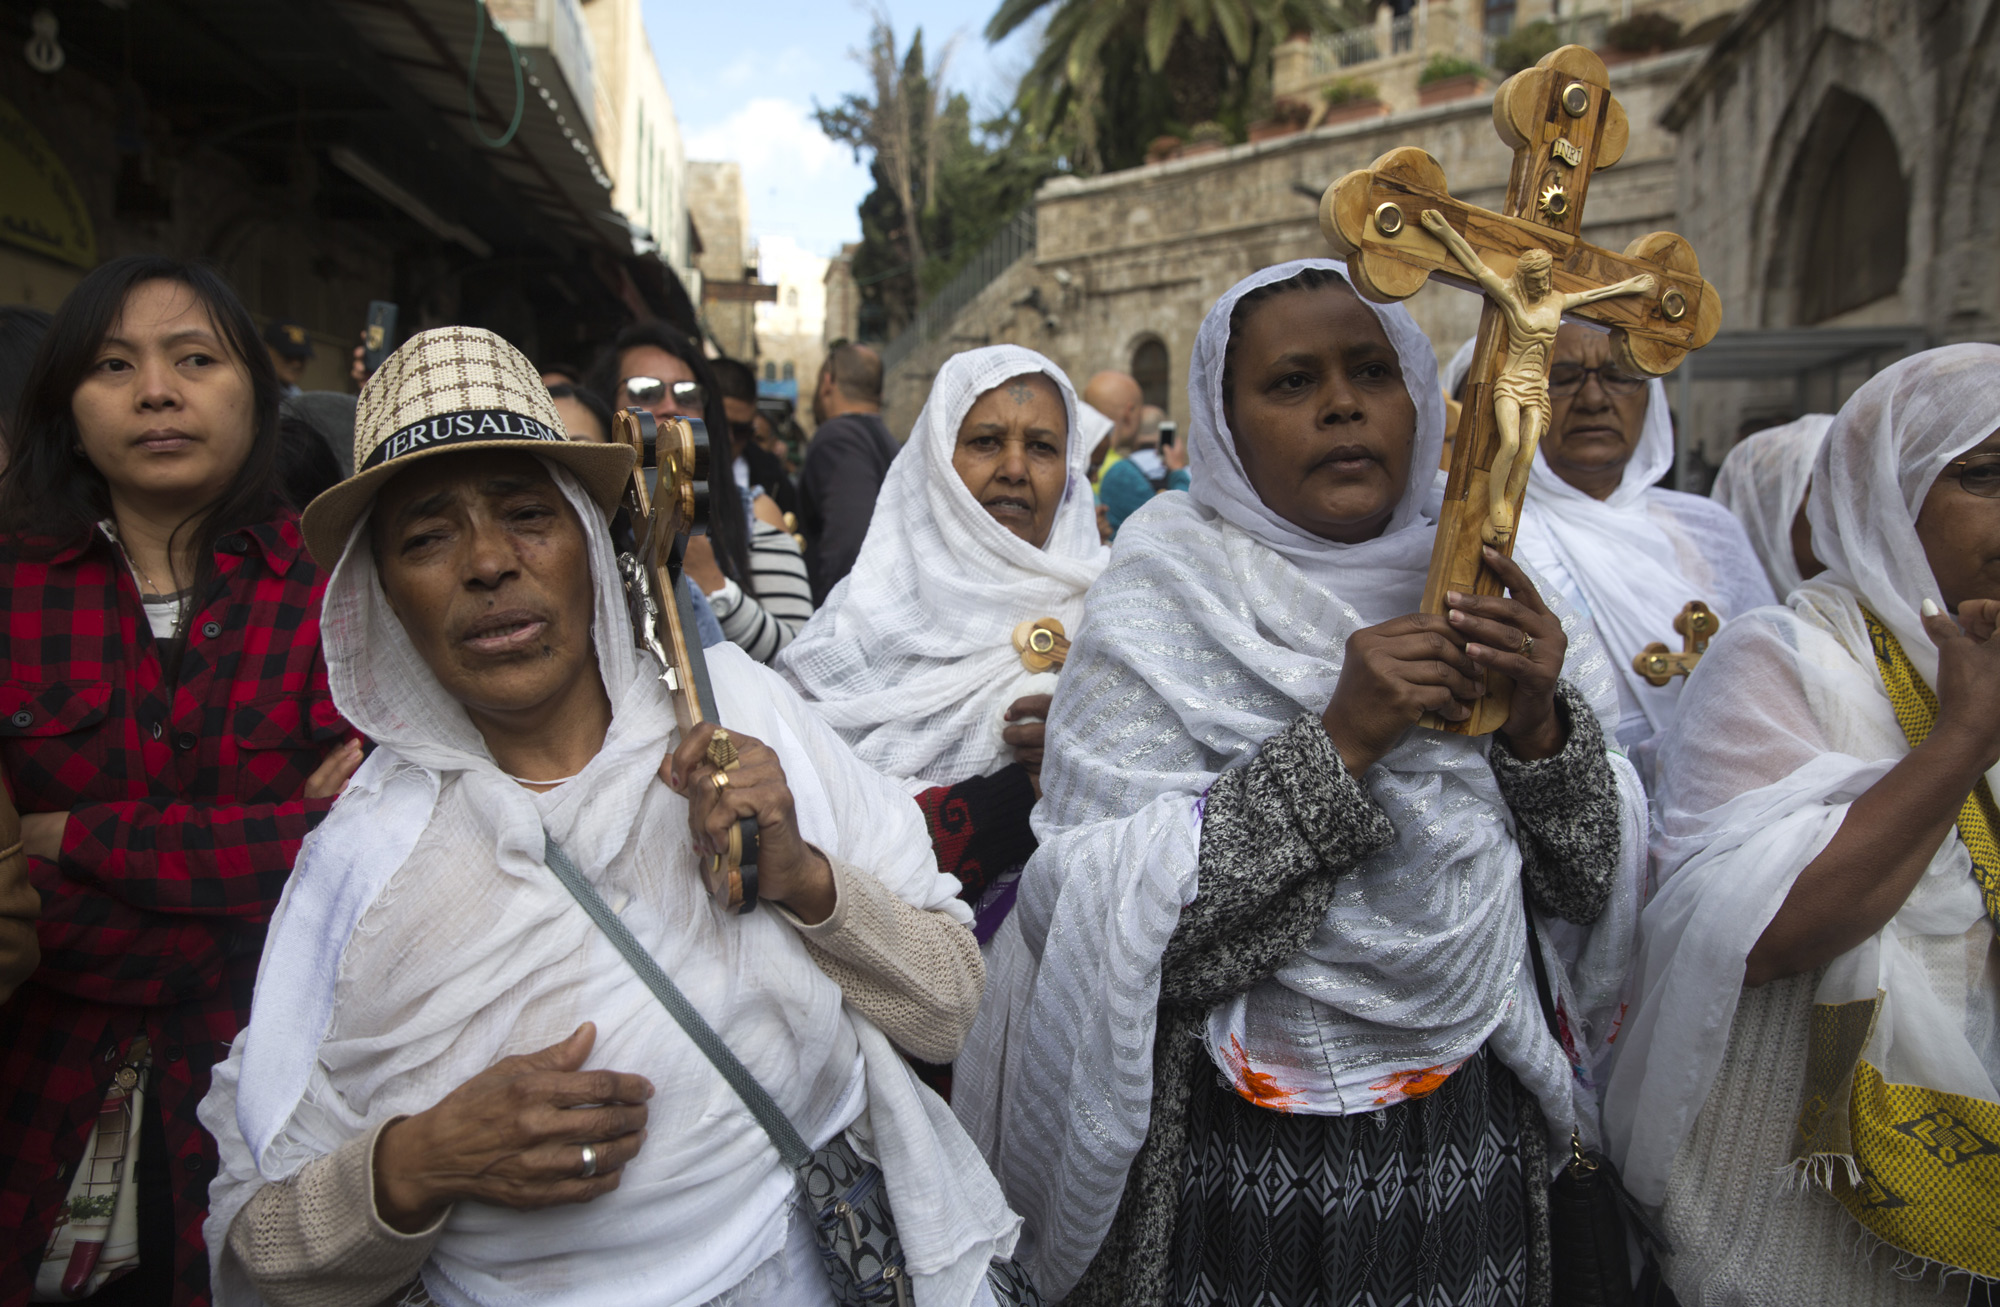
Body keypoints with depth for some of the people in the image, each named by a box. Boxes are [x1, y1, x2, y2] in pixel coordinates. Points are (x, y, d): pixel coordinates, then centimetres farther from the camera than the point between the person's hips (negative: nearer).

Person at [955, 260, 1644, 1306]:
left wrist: (1542, 728, -17)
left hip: (1475, 1131, 4)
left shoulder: (1480, 588, 0)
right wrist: (1334, 742, -27)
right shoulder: (1160, 606, -12)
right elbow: (1097, 911, -21)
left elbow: (1592, 880, 1)